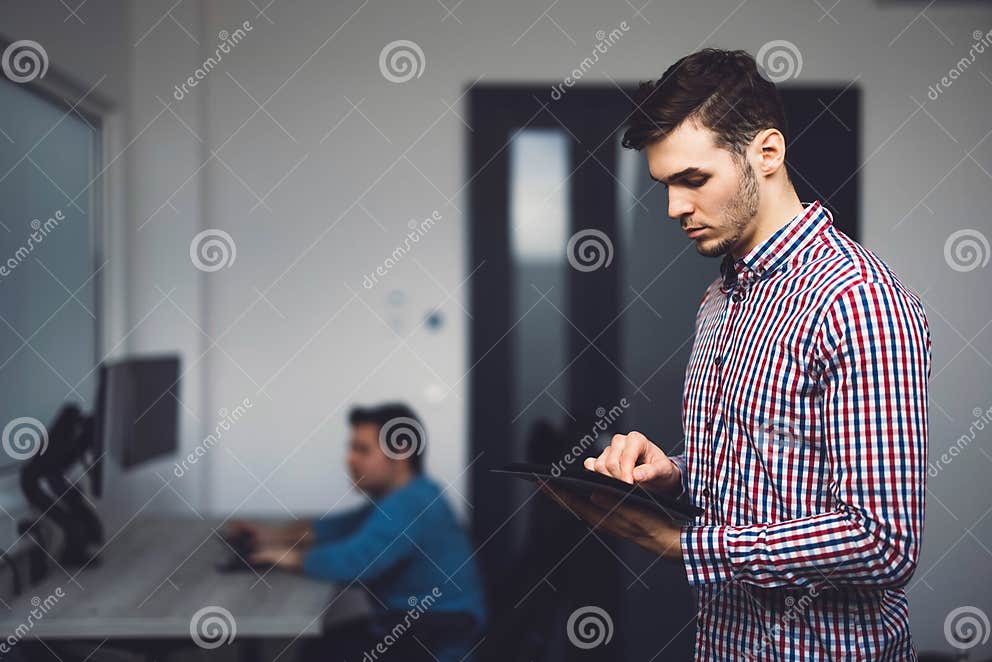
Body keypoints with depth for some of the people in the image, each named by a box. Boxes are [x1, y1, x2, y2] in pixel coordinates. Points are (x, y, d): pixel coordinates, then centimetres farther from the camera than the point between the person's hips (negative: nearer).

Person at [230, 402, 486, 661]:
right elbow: (346, 526, 21)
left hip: (437, 638, -10)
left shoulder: (410, 503, -23)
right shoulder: (404, 495, 12)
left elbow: (351, 562, -32)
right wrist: (276, 534, 9)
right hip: (412, 623, 10)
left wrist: (292, 557, -14)